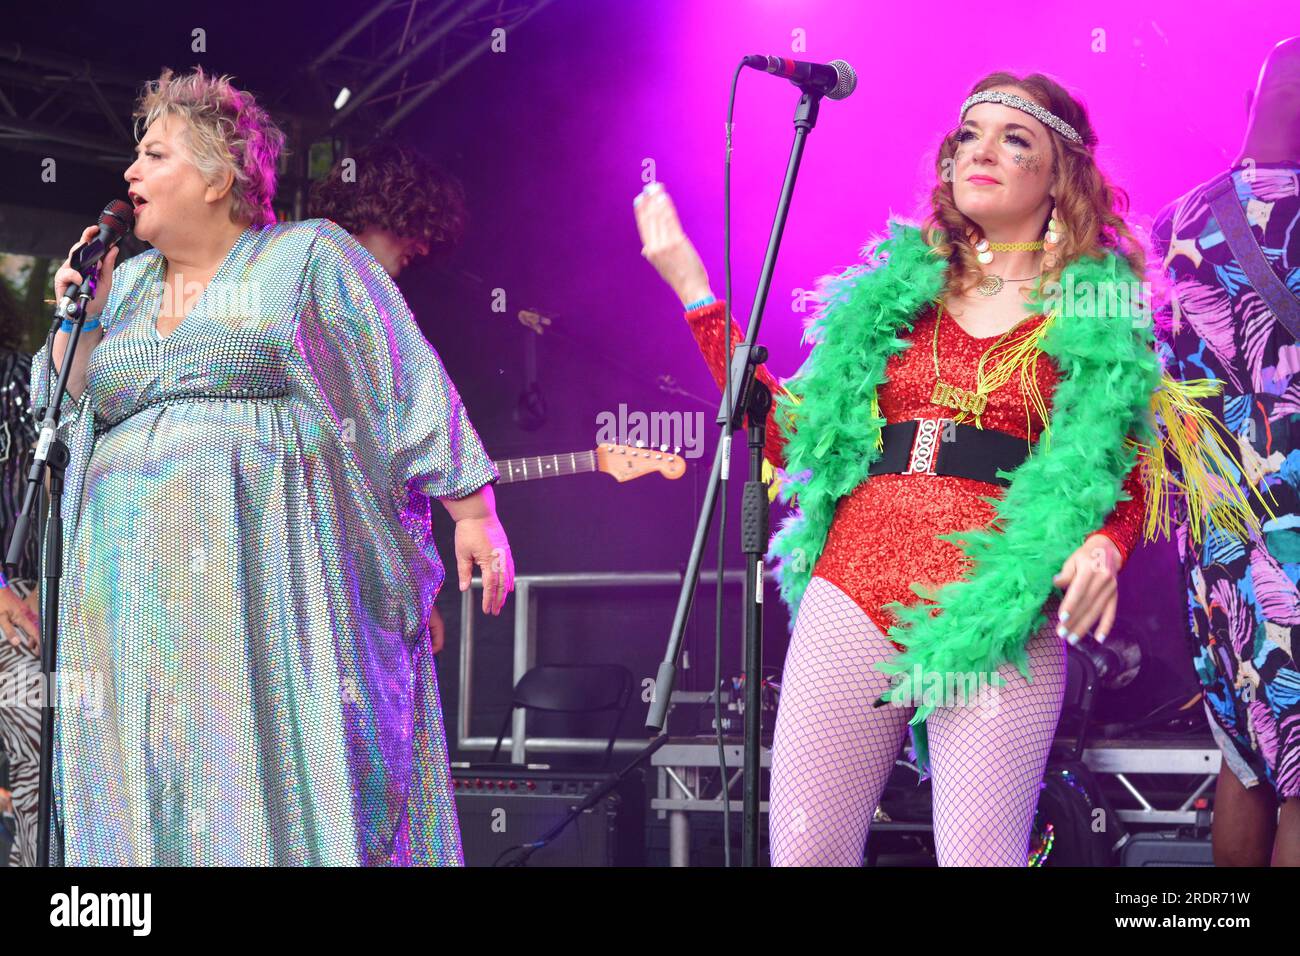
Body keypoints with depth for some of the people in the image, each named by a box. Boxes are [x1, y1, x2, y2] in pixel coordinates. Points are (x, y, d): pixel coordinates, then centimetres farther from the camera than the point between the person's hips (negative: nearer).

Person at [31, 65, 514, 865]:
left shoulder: (310, 258, 5)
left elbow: (413, 388, 1)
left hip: (282, 585, -5)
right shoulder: (123, 286, 20)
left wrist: (473, 510, -6)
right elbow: (64, 418, 20)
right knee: (156, 793, 0)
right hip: (144, 602, 5)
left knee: (298, 782, -9)